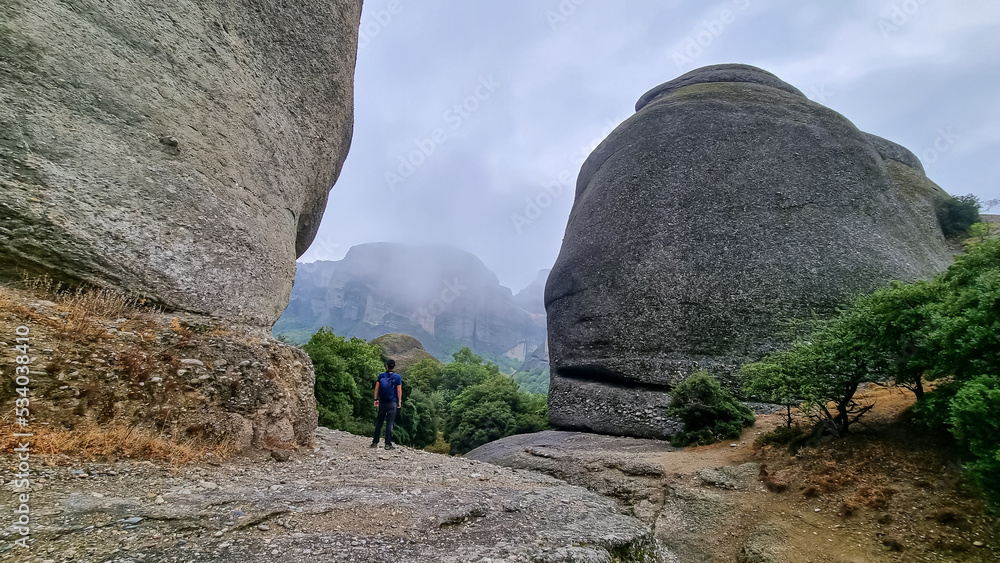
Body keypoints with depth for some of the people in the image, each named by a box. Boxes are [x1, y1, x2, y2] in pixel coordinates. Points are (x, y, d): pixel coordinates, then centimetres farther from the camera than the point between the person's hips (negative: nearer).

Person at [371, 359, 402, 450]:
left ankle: (375, 442, 15)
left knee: (379, 423, 11)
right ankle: (388, 444, 2)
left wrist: (376, 399, 8)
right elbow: (399, 390, -5)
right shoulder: (397, 377, -4)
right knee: (389, 424, 1)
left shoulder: (381, 375, 1)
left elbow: (376, 388, 2)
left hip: (382, 402, 2)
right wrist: (399, 402, 2)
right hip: (392, 403, -2)